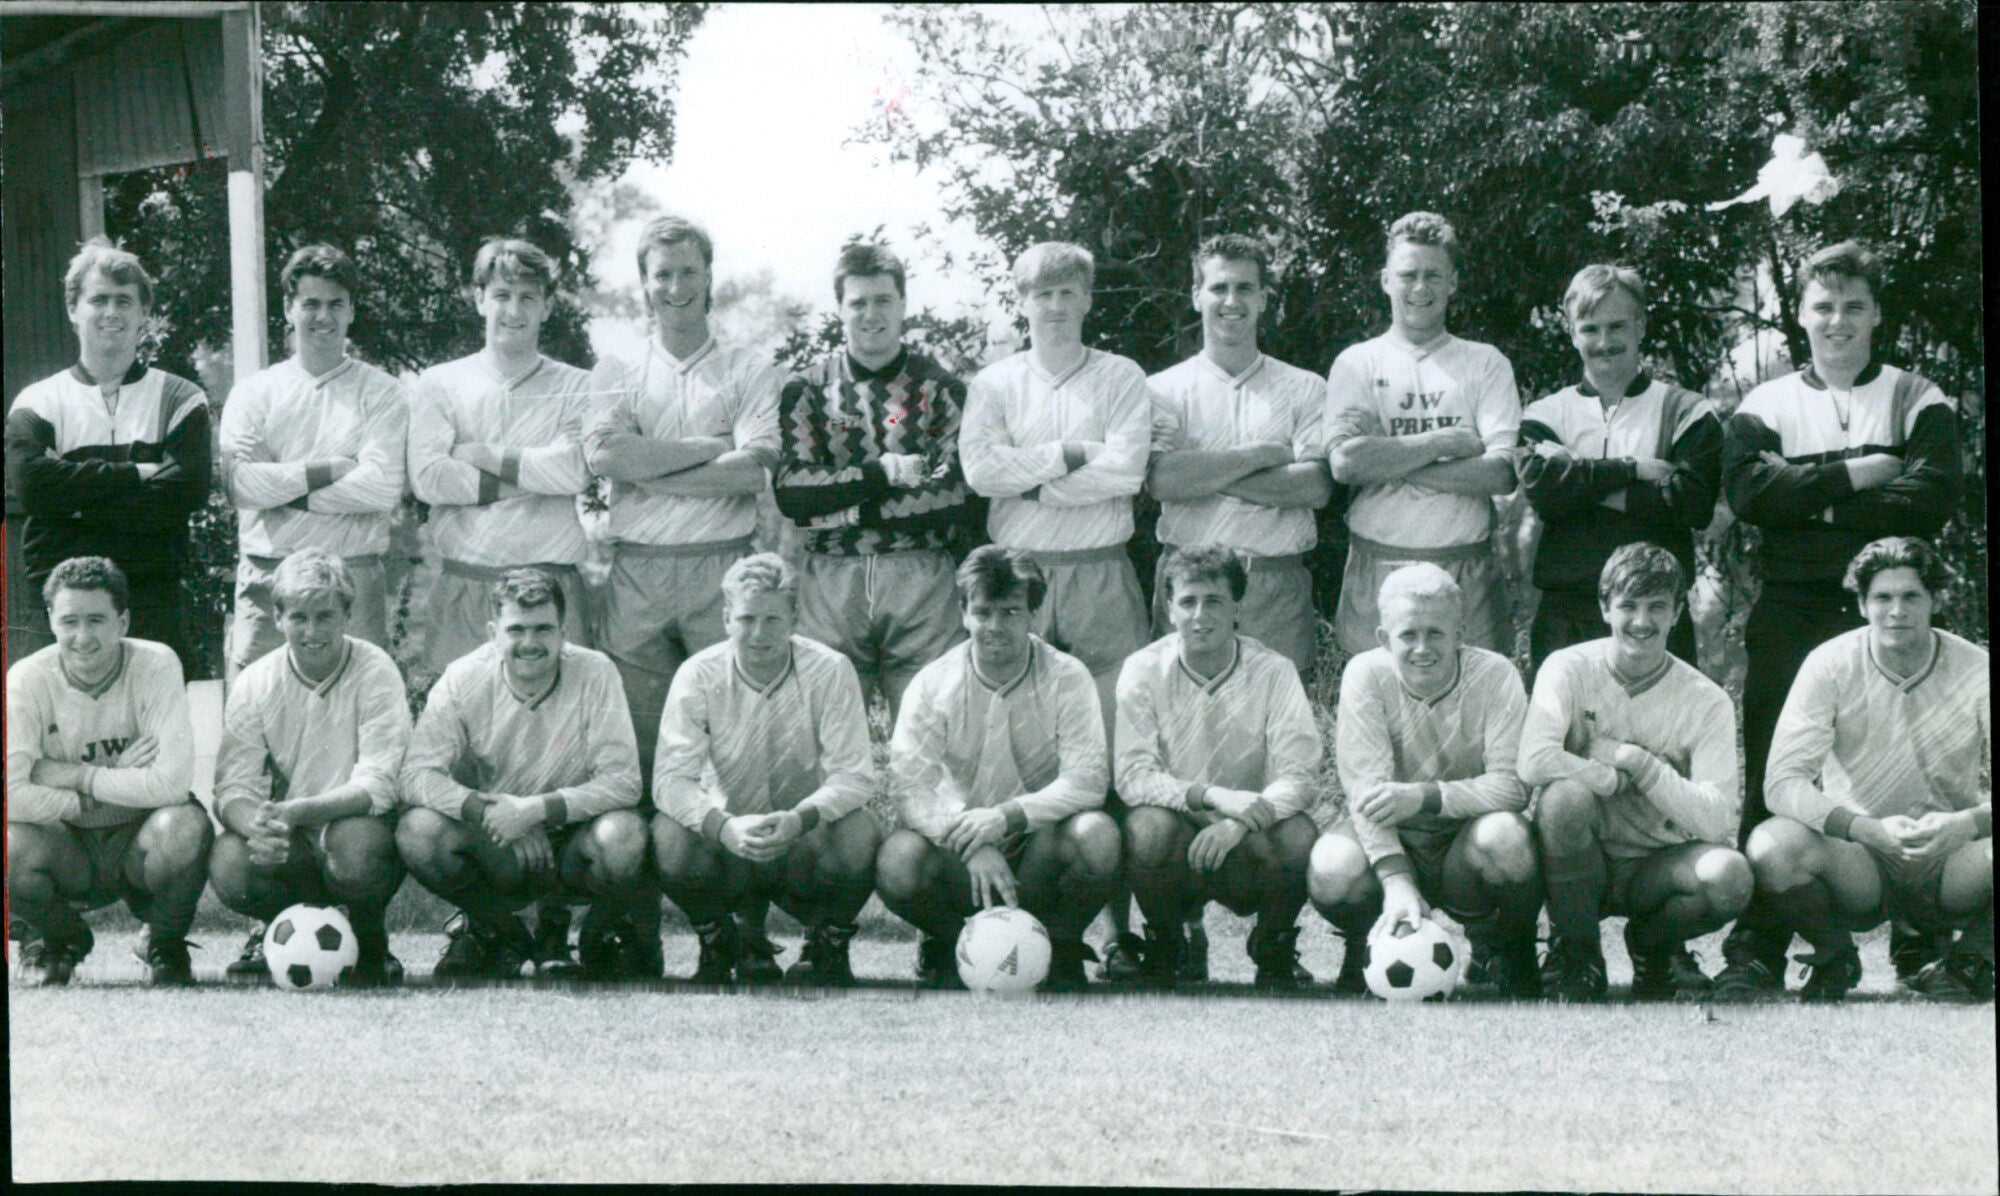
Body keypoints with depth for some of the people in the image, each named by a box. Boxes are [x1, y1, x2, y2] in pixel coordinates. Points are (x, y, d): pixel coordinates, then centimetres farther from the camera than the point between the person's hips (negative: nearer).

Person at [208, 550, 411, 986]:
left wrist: (299, 811, -36)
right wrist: (257, 828, -34)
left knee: (356, 843, -38)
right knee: (229, 864, -29)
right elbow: (233, 788, -9)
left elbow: (377, 785, -19)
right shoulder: (256, 683, -2)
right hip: (289, 844, 3)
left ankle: (371, 946, -4)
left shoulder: (376, 672, -10)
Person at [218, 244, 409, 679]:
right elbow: (241, 483, -2)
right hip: (267, 577, 1)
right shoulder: (254, 393, 13)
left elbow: (383, 487, -6)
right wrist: (332, 469, -6)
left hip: (354, 581, -1)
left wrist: (288, 490, -3)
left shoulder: (383, 394, 8)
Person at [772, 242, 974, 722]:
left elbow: (955, 497, -3)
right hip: (830, 581, 0)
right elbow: (790, 494, -2)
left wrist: (846, 507, -6)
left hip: (923, 580, 0)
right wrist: (884, 474, -10)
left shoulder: (940, 388, 8)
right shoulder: (806, 389, 9)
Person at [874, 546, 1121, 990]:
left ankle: (1061, 949, -3)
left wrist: (1008, 816, -30)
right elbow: (909, 786, -13)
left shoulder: (1066, 678, -5)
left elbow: (1087, 781, -14)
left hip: (1040, 842, 0)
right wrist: (973, 846, -30)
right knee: (898, 862, -31)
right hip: (958, 842, 0)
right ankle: (948, 943, 3)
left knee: (1097, 835, -32)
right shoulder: (934, 684, -4)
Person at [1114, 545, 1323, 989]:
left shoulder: (1273, 672, -6)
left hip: (1248, 837, 0)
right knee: (1150, 826, -33)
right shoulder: (1144, 670, -6)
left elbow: (1296, 779, -13)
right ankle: (1164, 948, -4)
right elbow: (1133, 777, -14)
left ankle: (1274, 949, 0)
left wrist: (1239, 822, -32)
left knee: (1297, 836, -31)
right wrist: (1214, 796, -30)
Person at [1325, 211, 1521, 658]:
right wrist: (1448, 442, -8)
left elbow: (1502, 472, -4)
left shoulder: (1485, 363, 10)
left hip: (1467, 571, 0)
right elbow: (1345, 462, -8)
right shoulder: (1357, 363, 8)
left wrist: (1390, 463, -8)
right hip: (1377, 567, 0)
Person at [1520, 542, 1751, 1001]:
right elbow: (1535, 761, -26)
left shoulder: (1707, 702, -4)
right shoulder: (1570, 668, -7)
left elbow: (1716, 821, -15)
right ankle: (1574, 956, -11)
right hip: (1580, 861, -1)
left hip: (1654, 868, 1)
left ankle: (1652, 944, 6)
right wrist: (1616, 778, -18)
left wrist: (1637, 761, -18)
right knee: (1567, 795, -33)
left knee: (1730, 874, -30)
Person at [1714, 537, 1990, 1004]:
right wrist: (1869, 829, -32)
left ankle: (1964, 961, 0)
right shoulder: (1831, 665, -8)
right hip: (1857, 858, 0)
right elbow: (1783, 781, -16)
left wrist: (1967, 824, -34)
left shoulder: (1976, 672, -7)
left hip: (1948, 866, 0)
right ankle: (1832, 956, 0)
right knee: (1771, 846, -32)